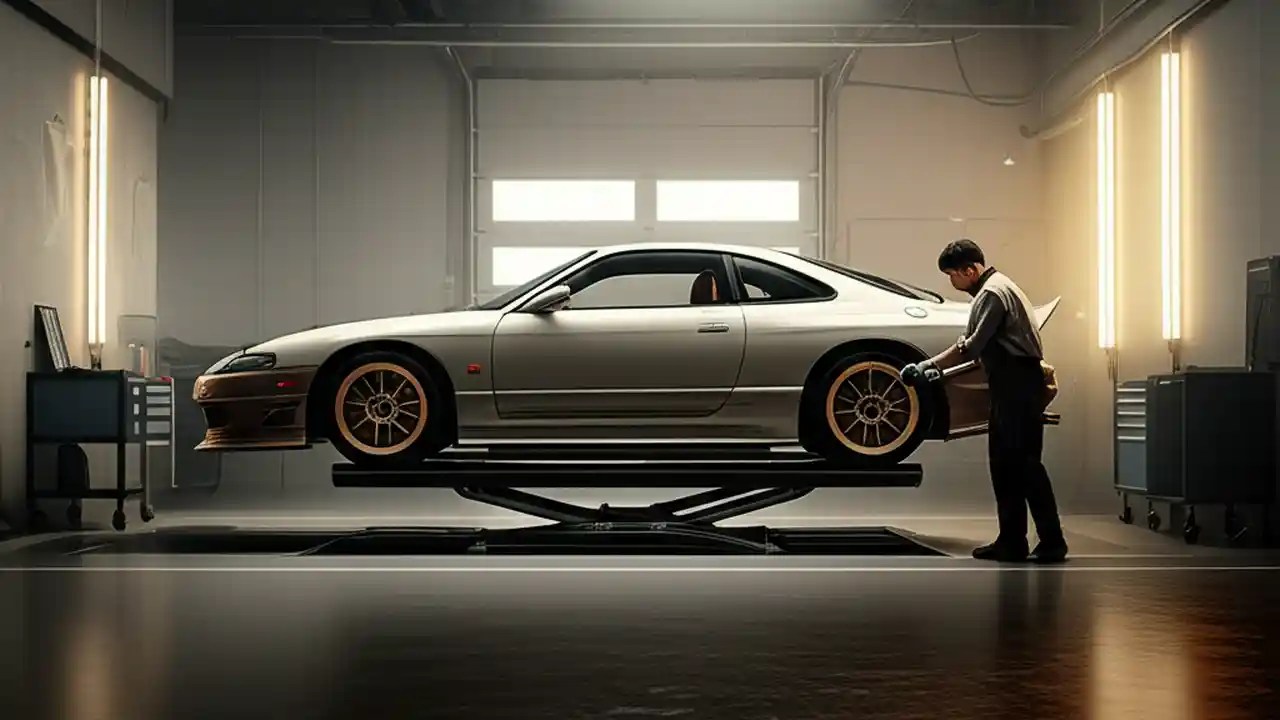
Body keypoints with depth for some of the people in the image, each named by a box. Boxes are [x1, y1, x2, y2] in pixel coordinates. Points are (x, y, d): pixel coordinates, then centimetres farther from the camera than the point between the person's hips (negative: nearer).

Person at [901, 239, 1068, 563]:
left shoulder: (992, 293, -12)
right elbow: (980, 348, 21)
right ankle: (1011, 542, 13)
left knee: (1023, 461, -11)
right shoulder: (995, 287, 20)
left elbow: (971, 347, -18)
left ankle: (1051, 541, -10)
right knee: (1004, 463, 11)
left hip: (1019, 386, -11)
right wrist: (938, 368, 15)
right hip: (1010, 385, 11)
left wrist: (928, 366, -11)